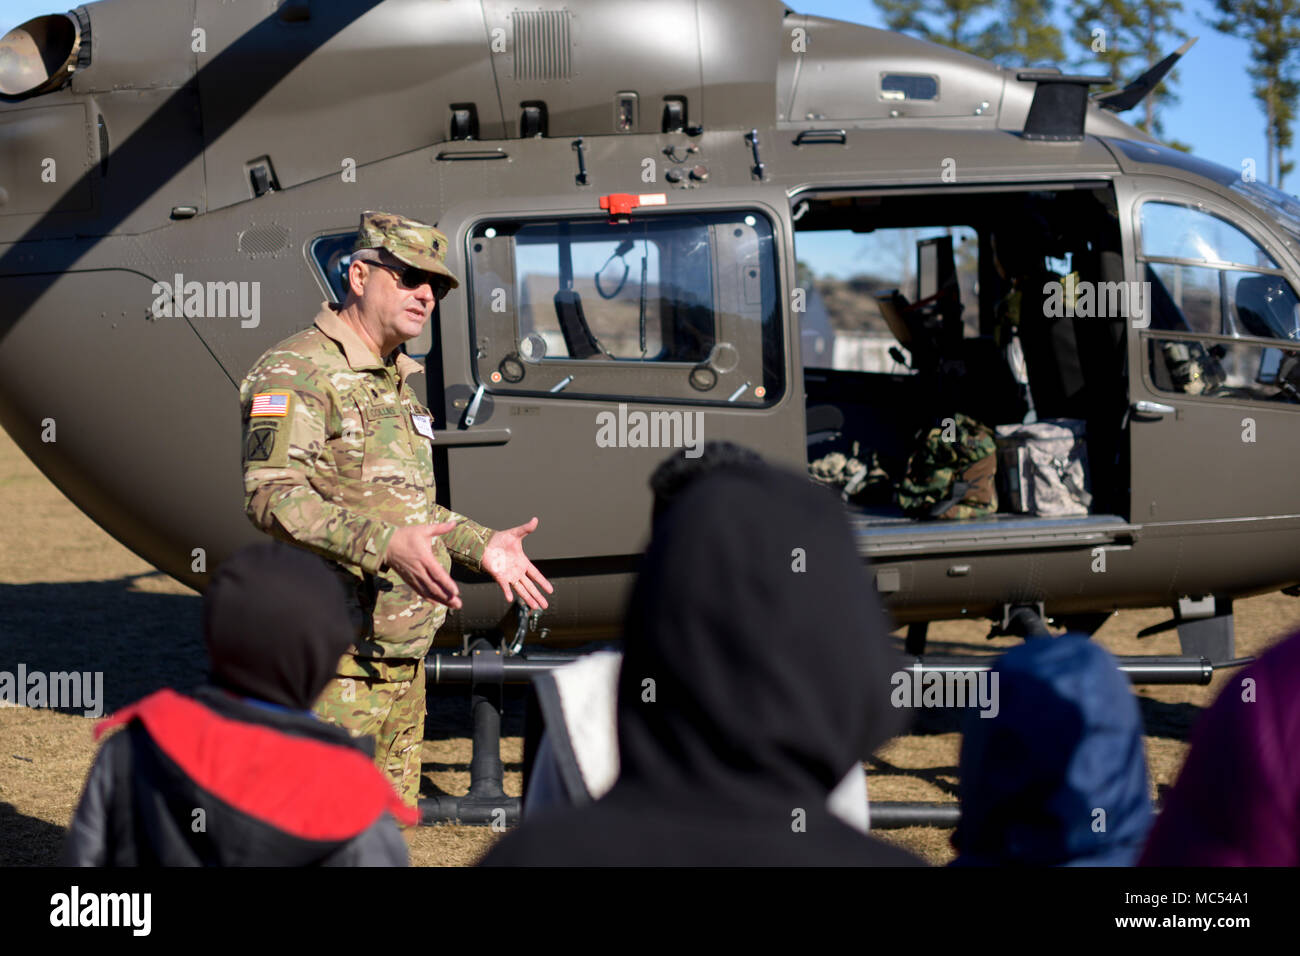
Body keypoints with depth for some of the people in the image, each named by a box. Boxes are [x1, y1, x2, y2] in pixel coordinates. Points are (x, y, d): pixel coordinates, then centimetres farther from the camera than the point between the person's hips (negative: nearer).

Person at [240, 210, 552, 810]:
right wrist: (384, 544, -33)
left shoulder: (400, 383, 19)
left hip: (403, 658, 9)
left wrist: (480, 547, 17)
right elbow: (271, 495, -23)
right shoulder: (297, 372, -11)